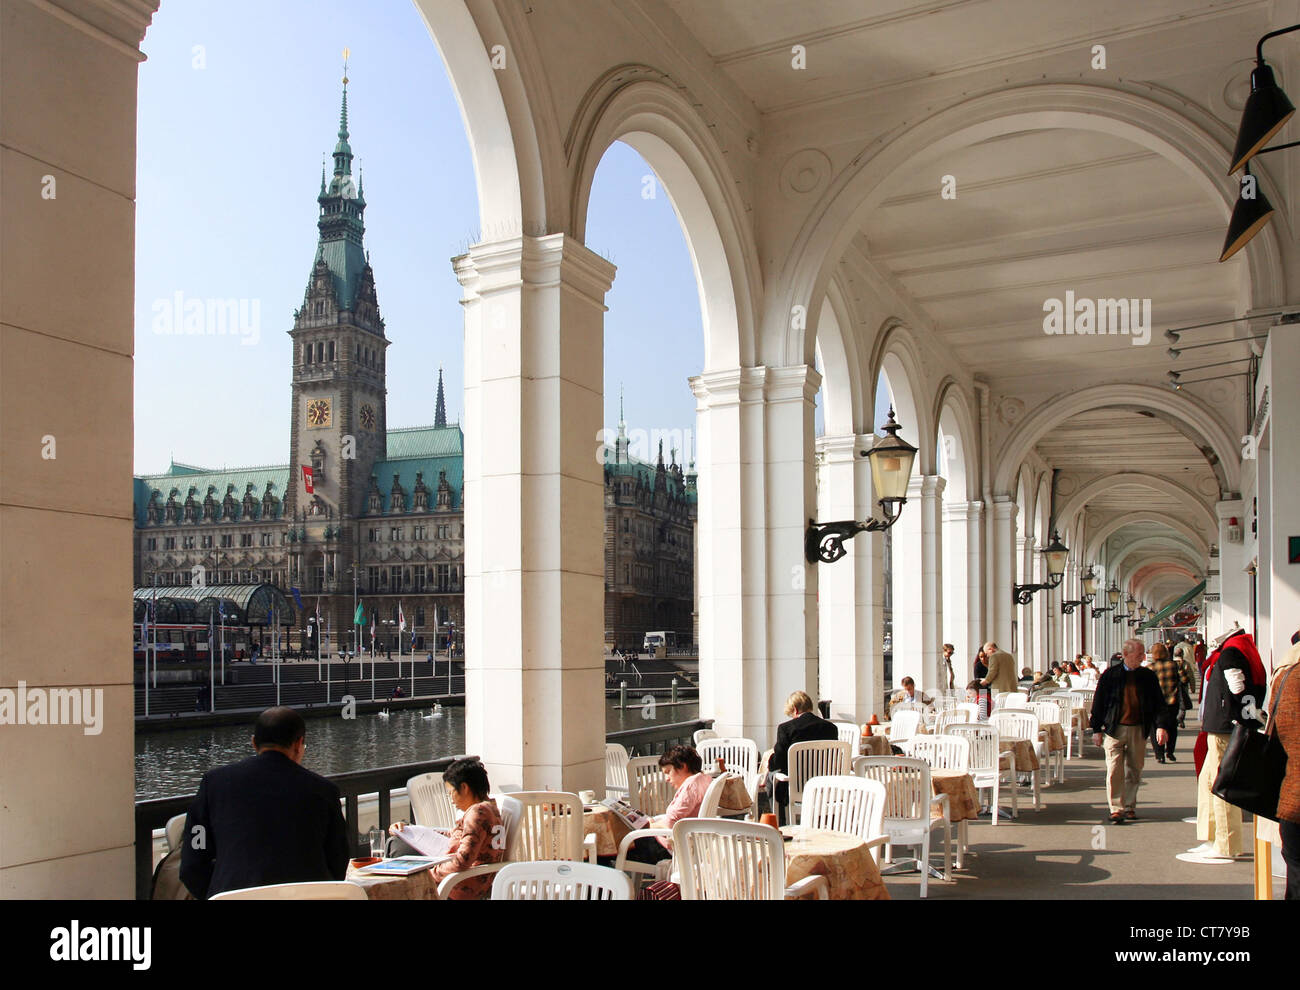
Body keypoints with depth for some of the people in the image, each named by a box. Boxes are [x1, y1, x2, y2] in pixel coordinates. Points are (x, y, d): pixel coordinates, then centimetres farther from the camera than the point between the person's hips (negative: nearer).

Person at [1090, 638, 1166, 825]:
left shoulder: (1148, 676, 7)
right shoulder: (1110, 675, 0)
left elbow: (1158, 703, 10)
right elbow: (1098, 703, 3)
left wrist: (1160, 726, -2)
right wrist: (1097, 729, 1)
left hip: (1139, 730, 3)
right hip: (1115, 729, -2)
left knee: (1134, 771, 8)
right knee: (1115, 771, -8)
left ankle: (1129, 807, 19)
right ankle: (1116, 809, -5)